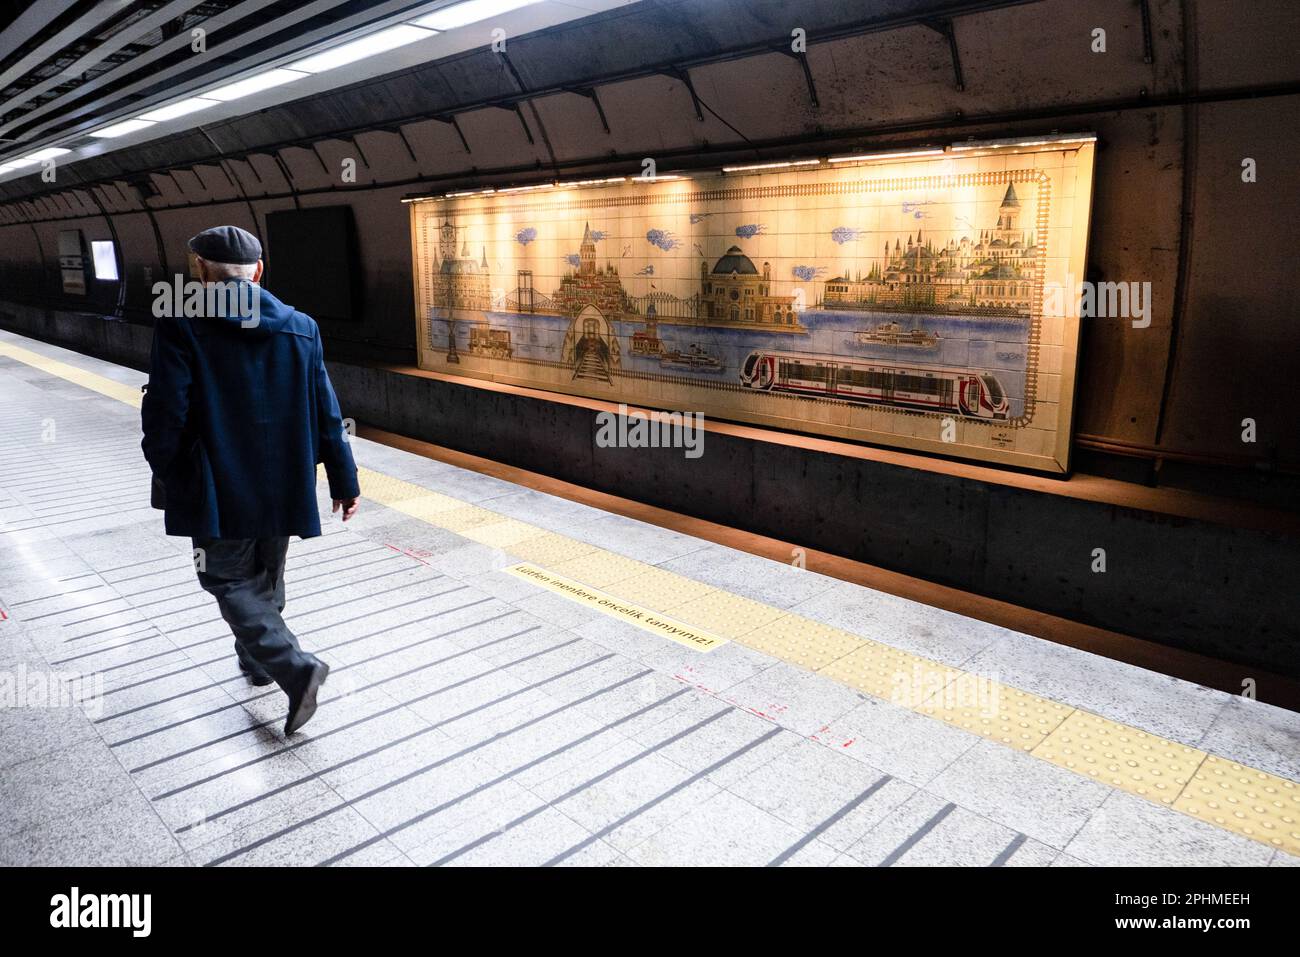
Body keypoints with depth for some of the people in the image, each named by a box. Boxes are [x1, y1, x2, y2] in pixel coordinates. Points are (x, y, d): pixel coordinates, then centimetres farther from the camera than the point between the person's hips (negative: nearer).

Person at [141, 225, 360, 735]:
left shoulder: (181, 325, -11)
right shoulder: (300, 329, 0)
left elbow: (166, 412, -12)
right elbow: (326, 416, 1)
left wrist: (165, 470, 5)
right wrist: (344, 481, 8)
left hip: (219, 490, -4)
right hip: (283, 487, 5)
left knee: (229, 580, 6)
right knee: (266, 577, 22)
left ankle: (296, 668, -10)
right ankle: (255, 659, 39)